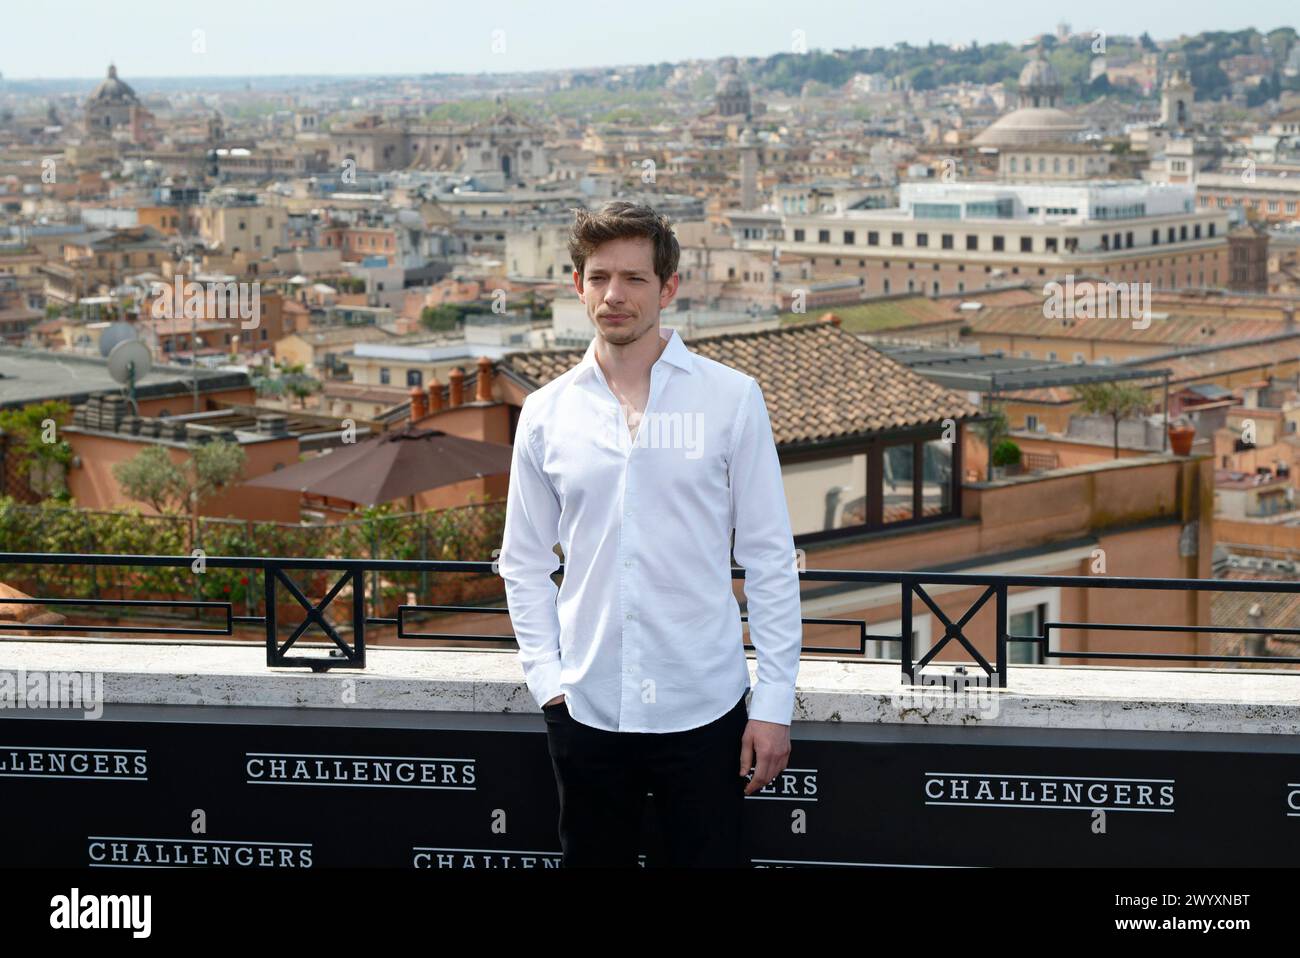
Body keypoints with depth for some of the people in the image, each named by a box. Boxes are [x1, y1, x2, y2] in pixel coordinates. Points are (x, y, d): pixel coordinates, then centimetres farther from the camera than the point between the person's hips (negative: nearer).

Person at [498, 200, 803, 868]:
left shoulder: (730, 398, -2)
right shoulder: (546, 413, 5)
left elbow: (769, 558, -1)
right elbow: (524, 563, 11)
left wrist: (774, 702, -5)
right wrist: (547, 679, 0)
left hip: (704, 708, -2)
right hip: (585, 709, 2)